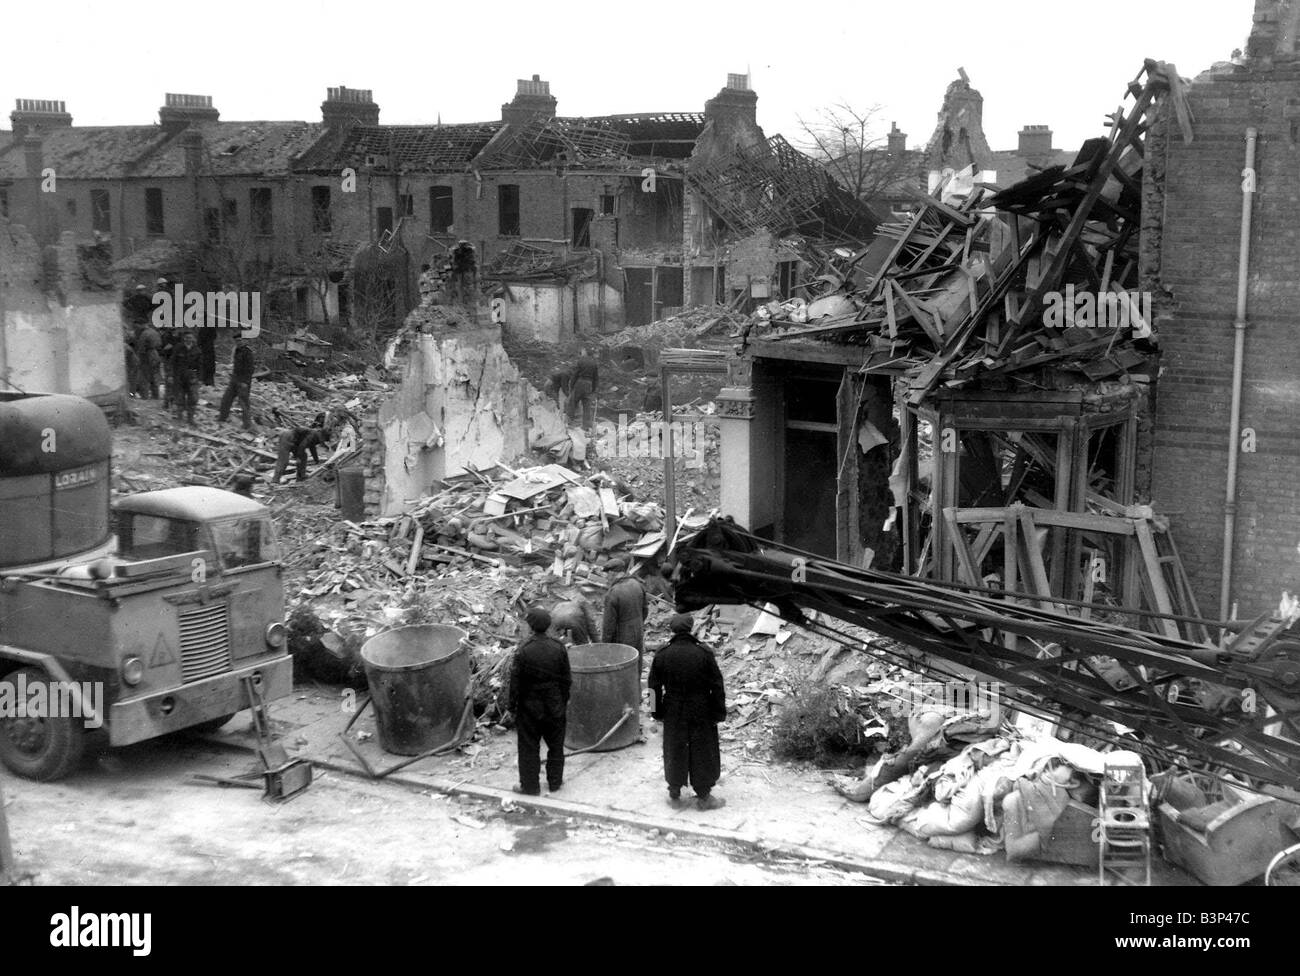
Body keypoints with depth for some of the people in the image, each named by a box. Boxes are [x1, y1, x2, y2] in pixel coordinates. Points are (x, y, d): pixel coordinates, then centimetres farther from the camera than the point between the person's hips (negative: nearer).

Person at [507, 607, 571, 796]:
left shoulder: (523, 651, -19)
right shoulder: (559, 649, -9)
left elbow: (515, 682, -12)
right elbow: (566, 680, -1)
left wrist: (512, 705, 1)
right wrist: (563, 702, 12)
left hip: (530, 706, -3)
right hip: (554, 707, 3)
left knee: (529, 747, 9)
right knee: (556, 745, 17)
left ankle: (530, 785, 15)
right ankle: (555, 781, 27)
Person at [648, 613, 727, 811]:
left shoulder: (661, 655, -10)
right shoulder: (704, 653, -15)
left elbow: (654, 687, -1)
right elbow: (717, 686, -9)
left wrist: (657, 712, 11)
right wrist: (719, 712, 2)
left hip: (673, 714, 2)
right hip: (701, 713, -2)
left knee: (674, 752, 17)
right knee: (702, 752, 12)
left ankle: (674, 794, 28)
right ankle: (703, 796, 21)